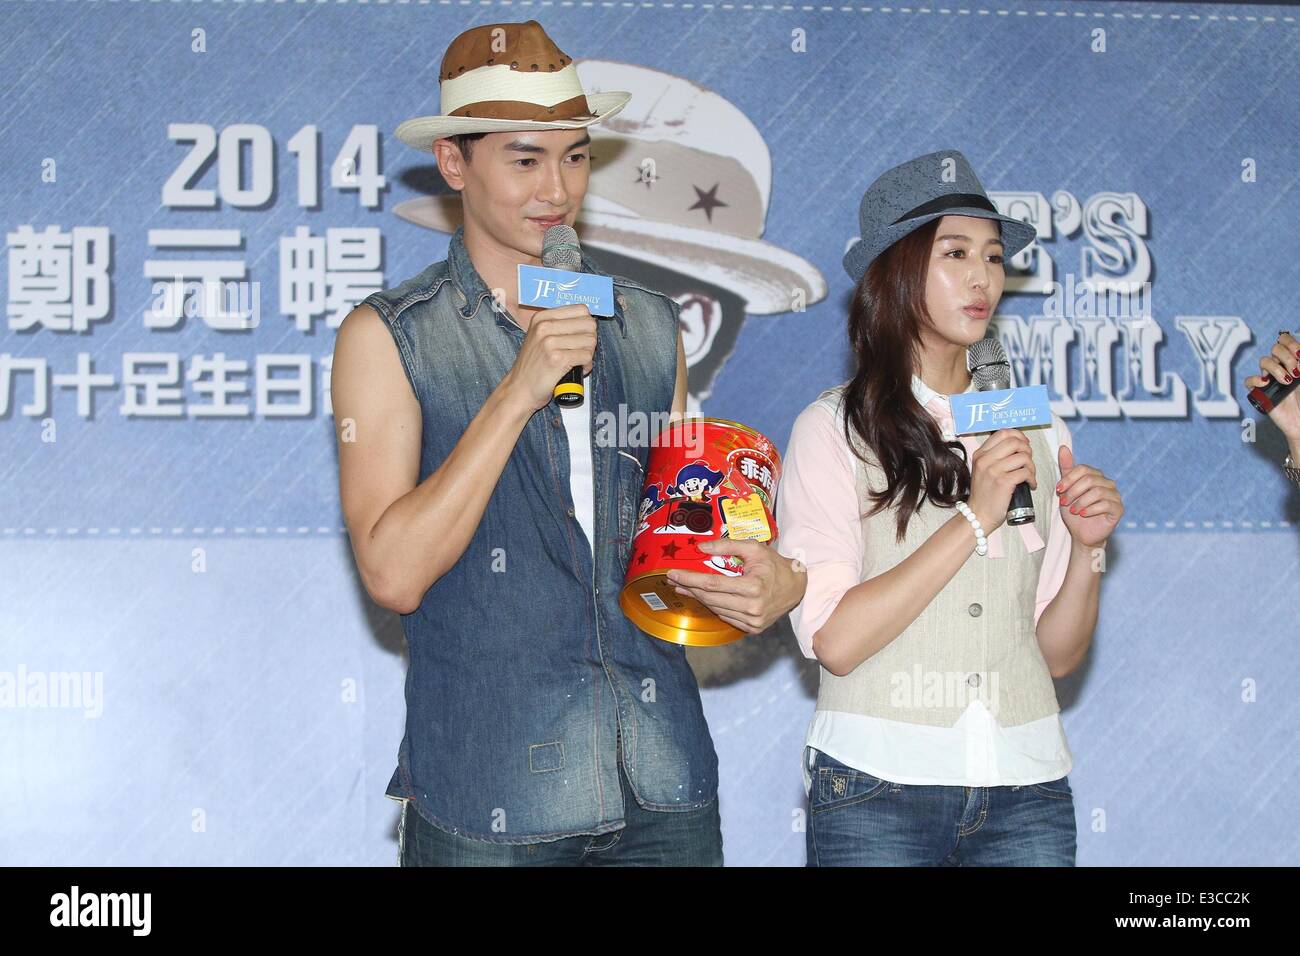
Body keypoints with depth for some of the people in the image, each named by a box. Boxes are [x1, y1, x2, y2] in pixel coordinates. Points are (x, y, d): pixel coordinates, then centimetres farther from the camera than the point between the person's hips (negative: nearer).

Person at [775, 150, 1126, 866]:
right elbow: (833, 639, -14)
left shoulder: (1036, 430, 8)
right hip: (878, 782, -3)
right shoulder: (833, 428, -4)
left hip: (1024, 784, 4)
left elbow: (1057, 654, 10)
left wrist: (1087, 546, -7)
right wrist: (976, 518, -15)